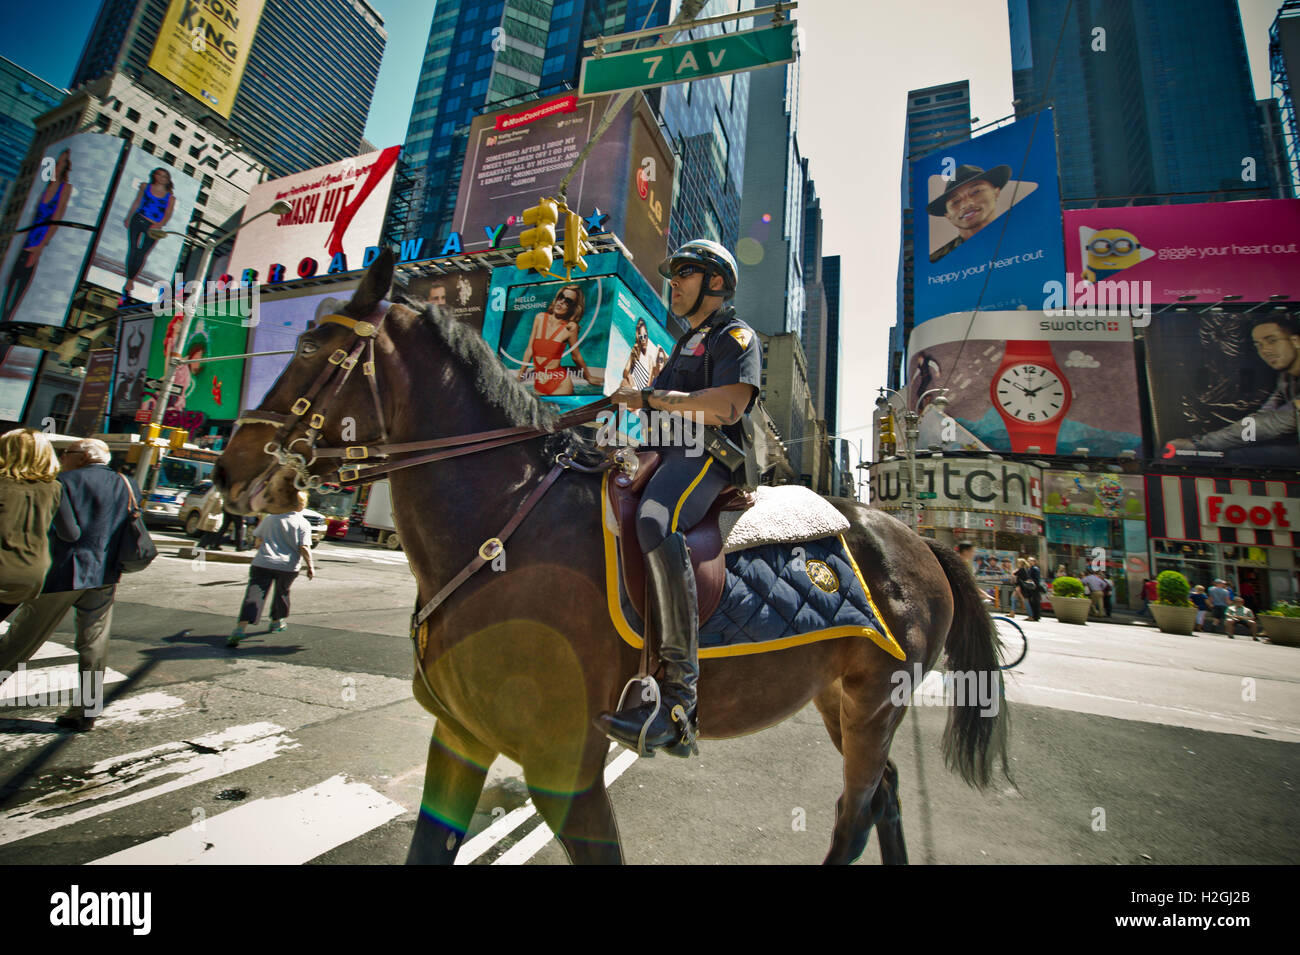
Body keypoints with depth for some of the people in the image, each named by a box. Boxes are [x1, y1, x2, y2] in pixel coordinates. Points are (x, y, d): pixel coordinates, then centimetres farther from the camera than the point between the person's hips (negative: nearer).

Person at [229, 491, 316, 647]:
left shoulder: (270, 518, 6)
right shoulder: (303, 524, -3)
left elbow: (257, 541, 11)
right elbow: (304, 548, -11)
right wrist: (310, 567, -4)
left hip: (263, 563, 1)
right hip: (288, 566, -1)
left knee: (254, 595, -4)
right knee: (282, 593, 22)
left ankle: (241, 627, -19)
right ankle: (277, 622, 36)